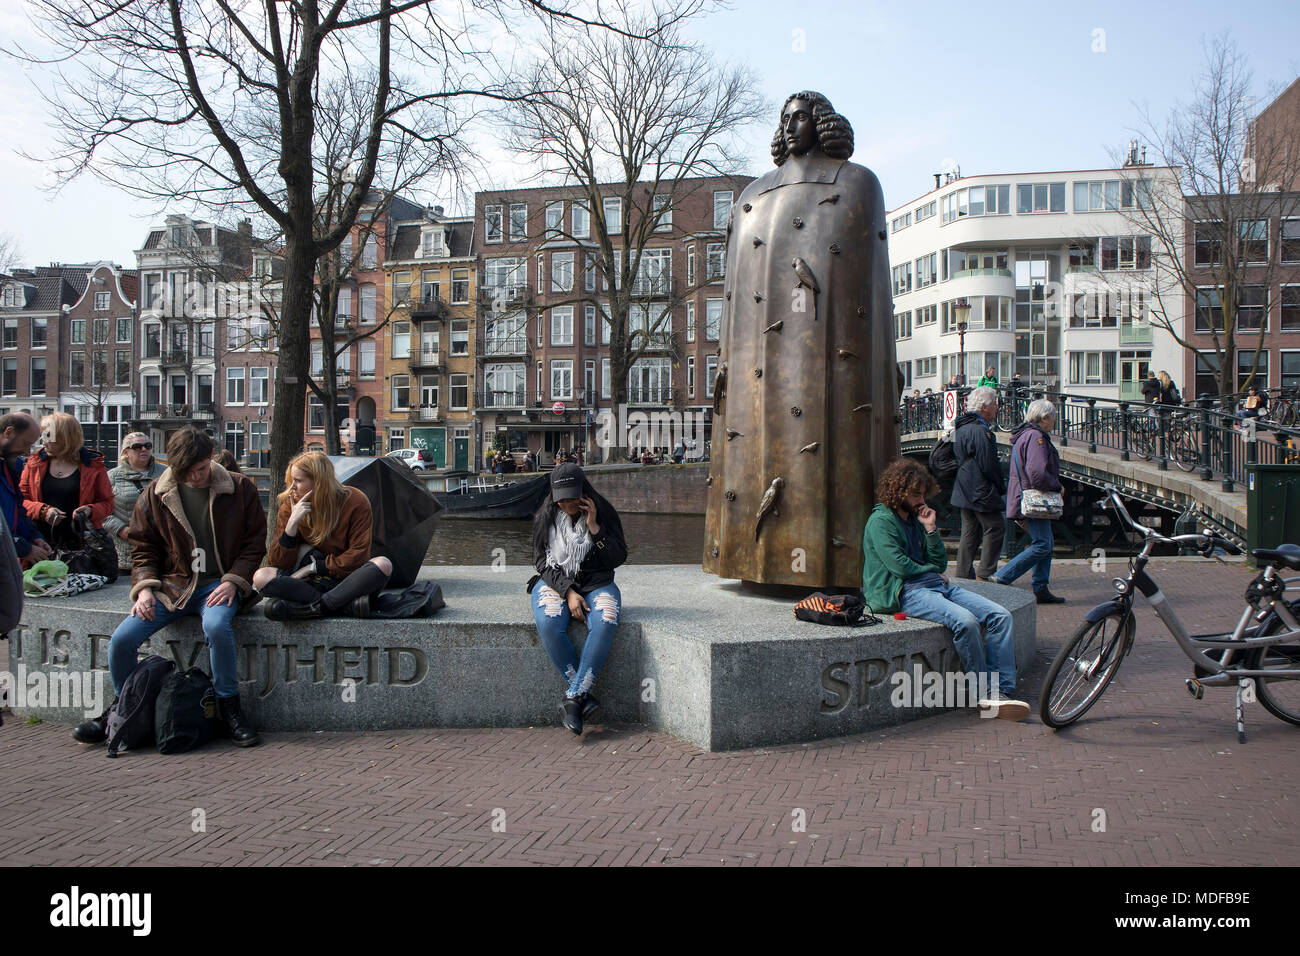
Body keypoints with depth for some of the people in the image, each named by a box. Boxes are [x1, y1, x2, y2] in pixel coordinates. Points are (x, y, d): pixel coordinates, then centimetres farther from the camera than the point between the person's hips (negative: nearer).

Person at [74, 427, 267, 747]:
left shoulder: (240, 489, -1)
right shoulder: (155, 495, 5)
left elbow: (254, 542, 2)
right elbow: (143, 548, 12)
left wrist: (232, 581, -11)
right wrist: (144, 587, -5)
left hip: (218, 585, -3)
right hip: (171, 585, 3)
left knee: (217, 626, -36)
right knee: (122, 639, -15)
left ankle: (229, 706, -16)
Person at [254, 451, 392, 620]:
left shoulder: (355, 501, -7)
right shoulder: (290, 506, 0)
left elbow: (358, 556, -10)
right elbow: (278, 563, -5)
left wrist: (313, 567, -14)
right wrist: (292, 523, -18)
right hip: (312, 583, 2)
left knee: (383, 565, -32)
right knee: (261, 577, -25)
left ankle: (316, 606, -29)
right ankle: (348, 604, -31)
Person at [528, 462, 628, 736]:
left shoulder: (604, 513, 0)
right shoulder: (545, 517, 2)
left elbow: (618, 559, -3)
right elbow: (541, 561, -1)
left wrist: (594, 528, -14)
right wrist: (568, 592, -14)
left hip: (596, 583, 0)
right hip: (554, 582, 0)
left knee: (604, 624, -34)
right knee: (548, 625, -34)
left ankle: (572, 698, -29)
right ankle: (584, 695, -22)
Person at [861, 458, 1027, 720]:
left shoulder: (916, 519, 24)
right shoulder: (880, 521, 0)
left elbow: (940, 563, 18)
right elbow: (900, 566, -12)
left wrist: (931, 529, 6)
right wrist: (932, 570, 4)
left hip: (937, 585, 8)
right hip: (907, 592, -8)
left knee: (1000, 616, -12)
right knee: (965, 620, -32)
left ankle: (1002, 691, -19)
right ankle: (984, 691, -15)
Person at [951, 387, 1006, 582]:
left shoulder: (962, 428, 15)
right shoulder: (979, 431, -18)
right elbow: (988, 467, -19)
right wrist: (1001, 487, -4)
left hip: (965, 492, 10)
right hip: (981, 492, -10)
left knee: (969, 532, 12)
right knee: (996, 527, -2)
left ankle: (963, 575, 14)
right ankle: (986, 574, -1)